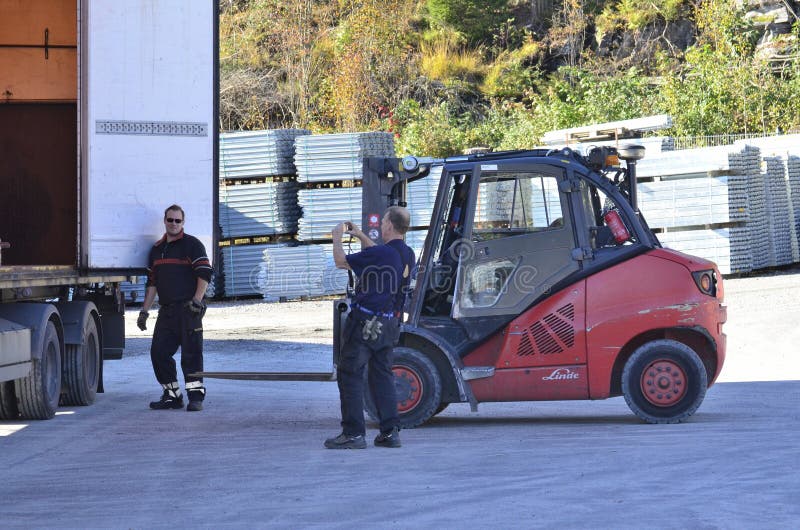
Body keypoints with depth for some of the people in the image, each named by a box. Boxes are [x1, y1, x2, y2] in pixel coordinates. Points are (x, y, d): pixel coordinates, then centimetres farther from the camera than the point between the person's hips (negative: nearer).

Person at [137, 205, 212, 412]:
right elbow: (152, 282, 23)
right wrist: (144, 311, 18)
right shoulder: (157, 249, 20)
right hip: (166, 310, 7)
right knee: (159, 352, 2)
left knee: (191, 352, -8)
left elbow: (204, 274, -6)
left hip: (188, 310, -7)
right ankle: (172, 395, 9)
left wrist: (196, 301, -17)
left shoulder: (192, 245, 0)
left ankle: (195, 396, -5)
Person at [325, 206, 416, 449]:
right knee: (382, 376, 14)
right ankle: (390, 432, 9)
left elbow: (341, 262, -10)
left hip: (364, 323, -8)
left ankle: (353, 433, -1)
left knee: (350, 375, 0)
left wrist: (337, 237, 7)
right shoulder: (407, 255, 5)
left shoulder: (380, 253, -20)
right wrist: (360, 236, 33)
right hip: (389, 324, 8)